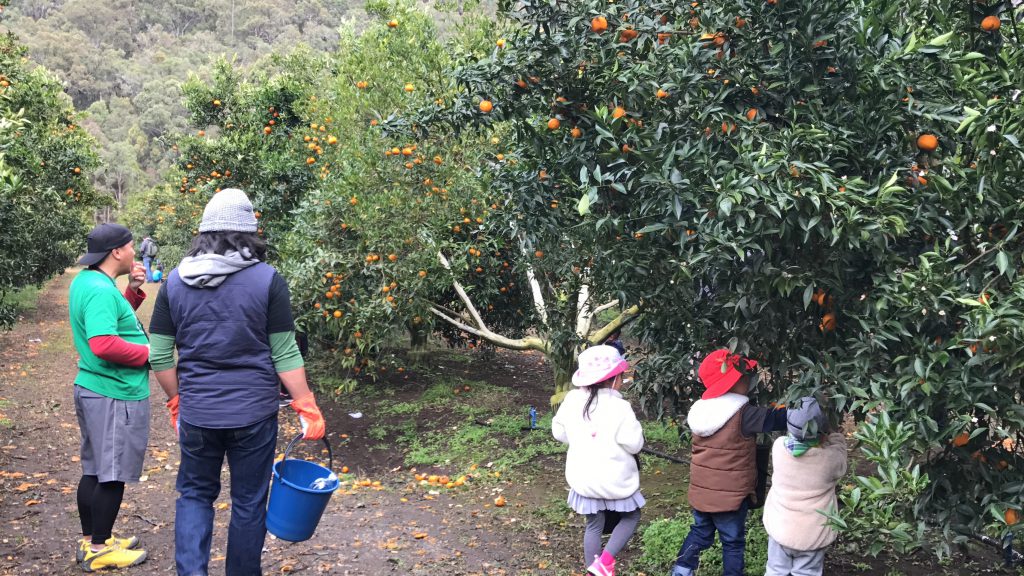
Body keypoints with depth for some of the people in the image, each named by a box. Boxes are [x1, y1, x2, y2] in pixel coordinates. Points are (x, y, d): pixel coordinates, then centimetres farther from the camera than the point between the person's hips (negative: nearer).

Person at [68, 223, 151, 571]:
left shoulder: (86, 281, 10)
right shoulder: (101, 290, -22)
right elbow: (104, 344, -31)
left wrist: (133, 290, 9)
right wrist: (149, 353, -18)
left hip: (93, 388, 10)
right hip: (116, 396, -10)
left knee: (95, 471, 18)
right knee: (112, 476, 2)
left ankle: (91, 540, 29)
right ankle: (99, 550, 13)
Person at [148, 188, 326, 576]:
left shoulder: (175, 281, 1)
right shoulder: (267, 279, -9)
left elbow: (160, 356, 3)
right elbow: (285, 354, -9)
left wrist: (176, 401, 17)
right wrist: (307, 407, -2)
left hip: (196, 414, 2)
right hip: (253, 414, -2)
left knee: (194, 494, 21)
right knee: (249, 503, 13)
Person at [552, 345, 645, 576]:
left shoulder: (572, 399, -5)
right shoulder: (619, 407, -21)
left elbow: (559, 432, 5)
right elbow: (634, 444, -16)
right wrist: (633, 425, 2)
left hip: (584, 477, 5)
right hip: (615, 478, -5)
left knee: (594, 526, 19)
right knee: (630, 517, 18)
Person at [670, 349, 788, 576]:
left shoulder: (701, 409, 0)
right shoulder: (743, 414, -20)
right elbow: (776, 418, -15)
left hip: (701, 489, 6)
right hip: (730, 493, -6)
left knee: (700, 532, 24)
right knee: (733, 542, 12)